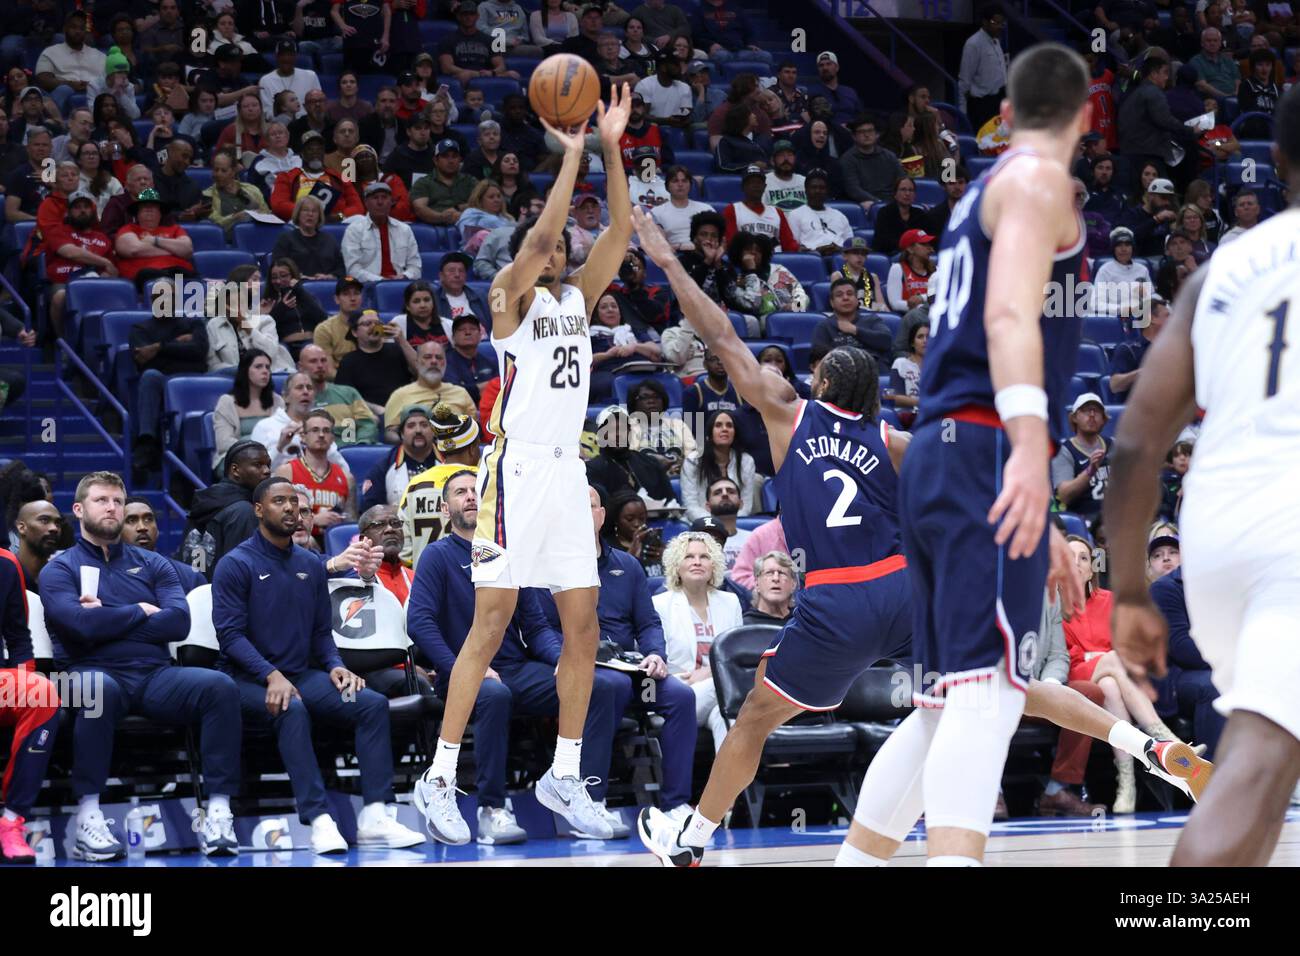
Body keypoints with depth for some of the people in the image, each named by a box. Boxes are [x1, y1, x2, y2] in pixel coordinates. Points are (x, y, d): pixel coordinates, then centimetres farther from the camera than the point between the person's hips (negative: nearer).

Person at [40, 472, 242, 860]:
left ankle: (218, 812, -31)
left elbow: (178, 621, 3)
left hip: (155, 675, 4)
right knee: (98, 688, -41)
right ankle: (88, 817, -40)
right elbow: (83, 624, -10)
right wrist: (141, 611, 3)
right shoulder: (60, 569, 11)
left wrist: (110, 620, -2)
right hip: (97, 673, -3)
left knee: (220, 686, -26)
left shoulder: (152, 564, 22)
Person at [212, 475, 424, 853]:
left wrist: (335, 666, -4)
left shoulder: (311, 565, 15)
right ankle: (319, 822, -43)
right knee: (292, 709, -38)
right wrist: (272, 676, -25)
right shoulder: (236, 565, -3)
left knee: (373, 704, -19)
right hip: (248, 679, -6)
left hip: (302, 675, 6)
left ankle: (374, 817, -27)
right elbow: (231, 634, -12)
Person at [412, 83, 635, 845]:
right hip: (518, 468, -7)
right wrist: (572, 154, -18)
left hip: (568, 469, 7)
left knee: (584, 624, 5)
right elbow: (539, 238, -20)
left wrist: (612, 150, -6)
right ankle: (440, 779, -7)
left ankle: (564, 776, 14)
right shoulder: (511, 295, -3)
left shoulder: (578, 297, 13)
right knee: (493, 621, -10)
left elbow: (621, 235, 2)